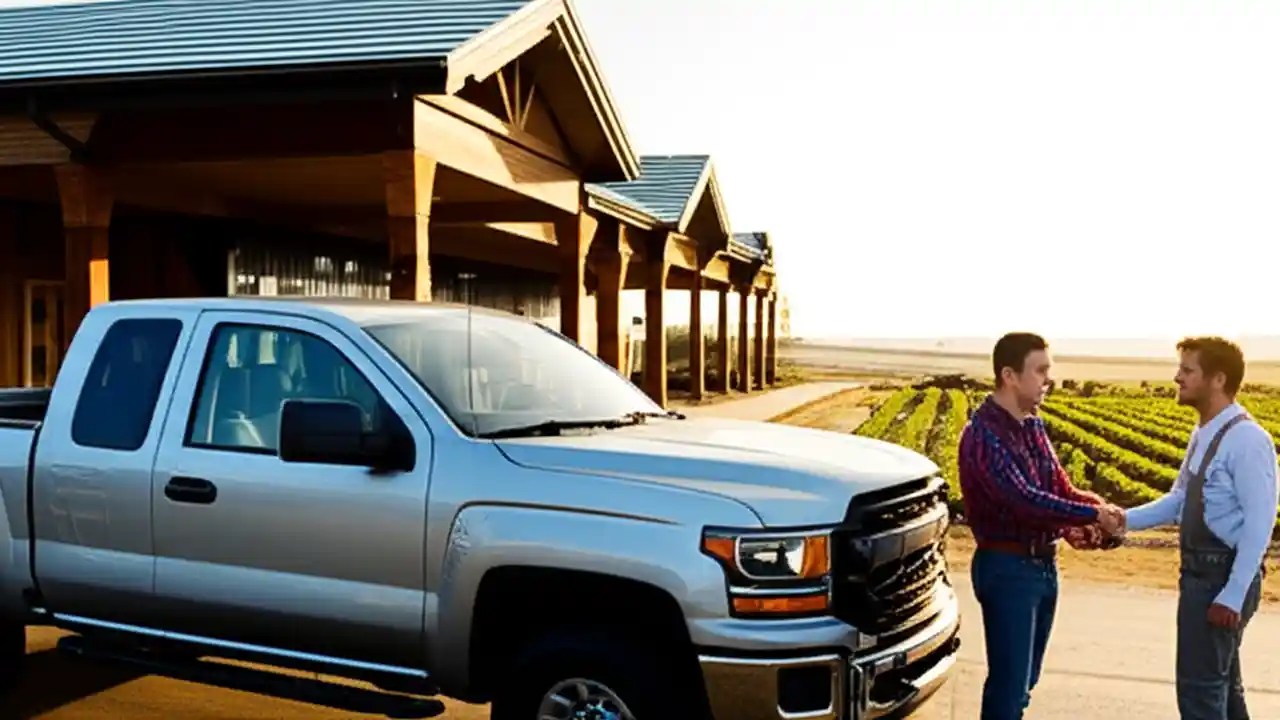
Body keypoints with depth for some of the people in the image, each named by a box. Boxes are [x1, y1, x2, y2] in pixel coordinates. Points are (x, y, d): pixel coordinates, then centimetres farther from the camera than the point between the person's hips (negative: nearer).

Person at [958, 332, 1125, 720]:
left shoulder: (1033, 425, 8)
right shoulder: (984, 432, -20)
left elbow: (1059, 486, 9)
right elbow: (1024, 500, -28)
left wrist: (1097, 505, -11)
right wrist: (1092, 515, -22)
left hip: (1044, 564, 8)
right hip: (1007, 568, -8)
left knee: (1023, 680, 18)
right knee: (1009, 683, -3)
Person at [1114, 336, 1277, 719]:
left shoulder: (1246, 439, -20)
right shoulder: (1204, 434, 9)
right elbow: (1180, 500, 13)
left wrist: (1233, 596, -24)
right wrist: (1127, 520, -1)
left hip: (1224, 576, -9)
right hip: (1202, 572, 9)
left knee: (1199, 685, -2)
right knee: (1221, 682, 21)